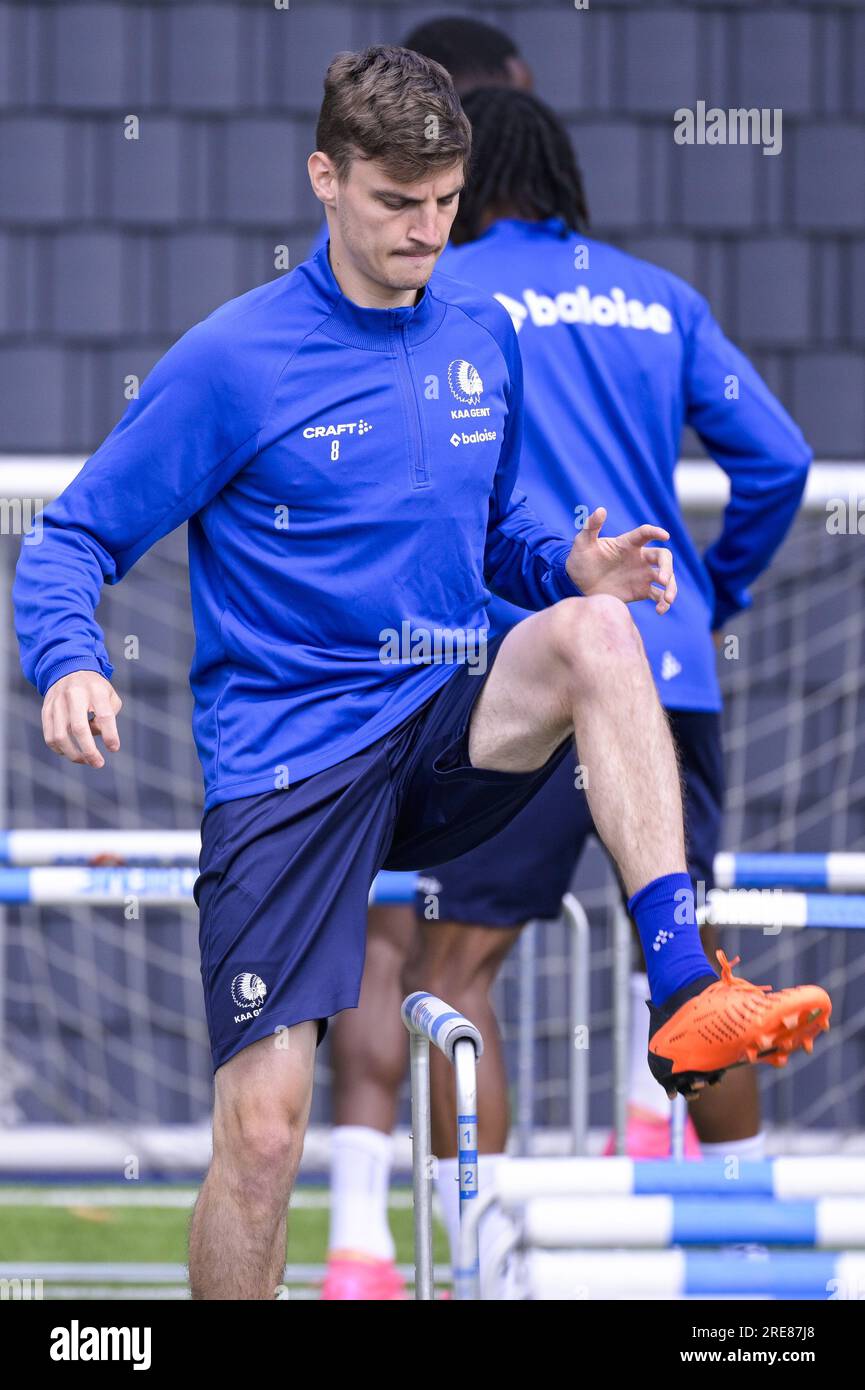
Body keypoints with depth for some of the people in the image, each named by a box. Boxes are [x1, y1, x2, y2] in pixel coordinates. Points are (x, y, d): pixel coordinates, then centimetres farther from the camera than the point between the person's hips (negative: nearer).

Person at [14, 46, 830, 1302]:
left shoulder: (482, 337, 9)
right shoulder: (231, 361, -7)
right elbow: (72, 543, -3)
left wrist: (571, 568, -1)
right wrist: (71, 666, -25)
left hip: (452, 729, 4)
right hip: (286, 761, -4)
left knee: (593, 632, -29)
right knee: (263, 1133, -13)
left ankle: (685, 994, -35)